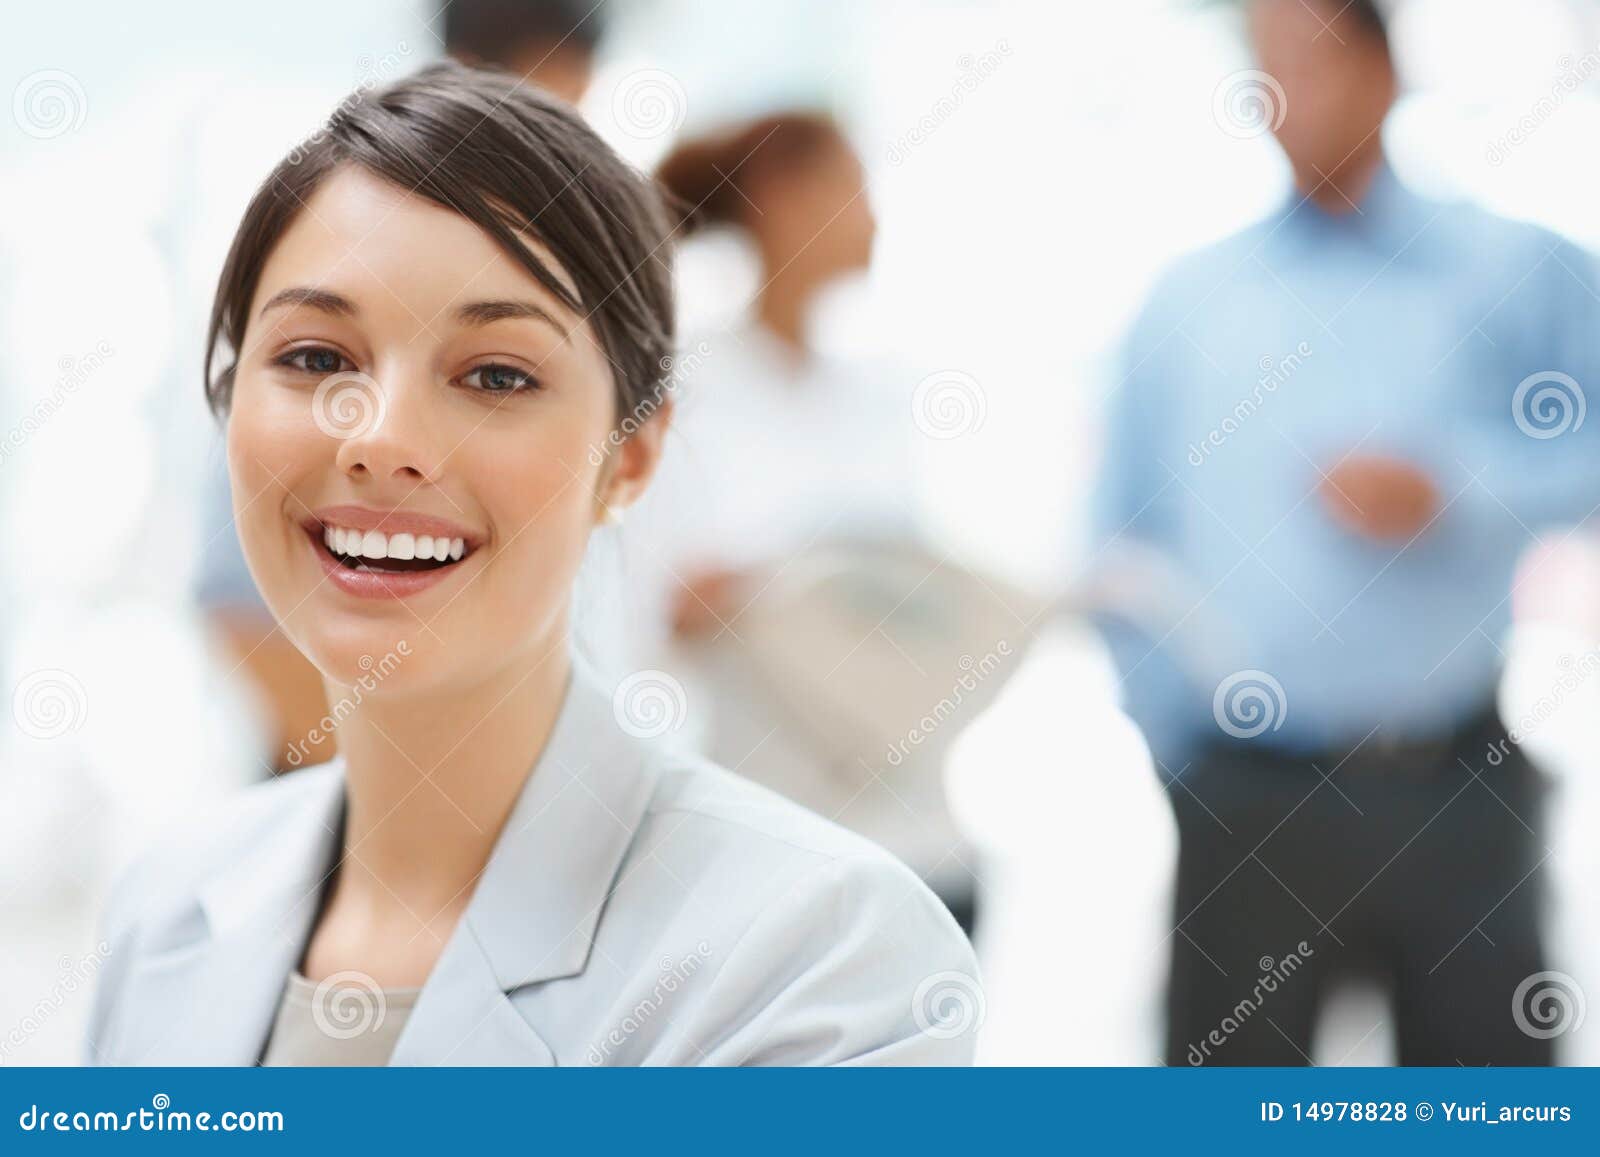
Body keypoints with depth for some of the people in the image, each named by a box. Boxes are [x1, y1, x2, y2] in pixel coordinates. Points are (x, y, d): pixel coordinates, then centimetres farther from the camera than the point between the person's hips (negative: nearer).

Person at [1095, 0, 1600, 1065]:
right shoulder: (1188, 301, 9)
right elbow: (1125, 539, 11)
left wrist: (1452, 489, -13)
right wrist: (1175, 732, 2)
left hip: (1459, 791, -1)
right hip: (1251, 802, 1)